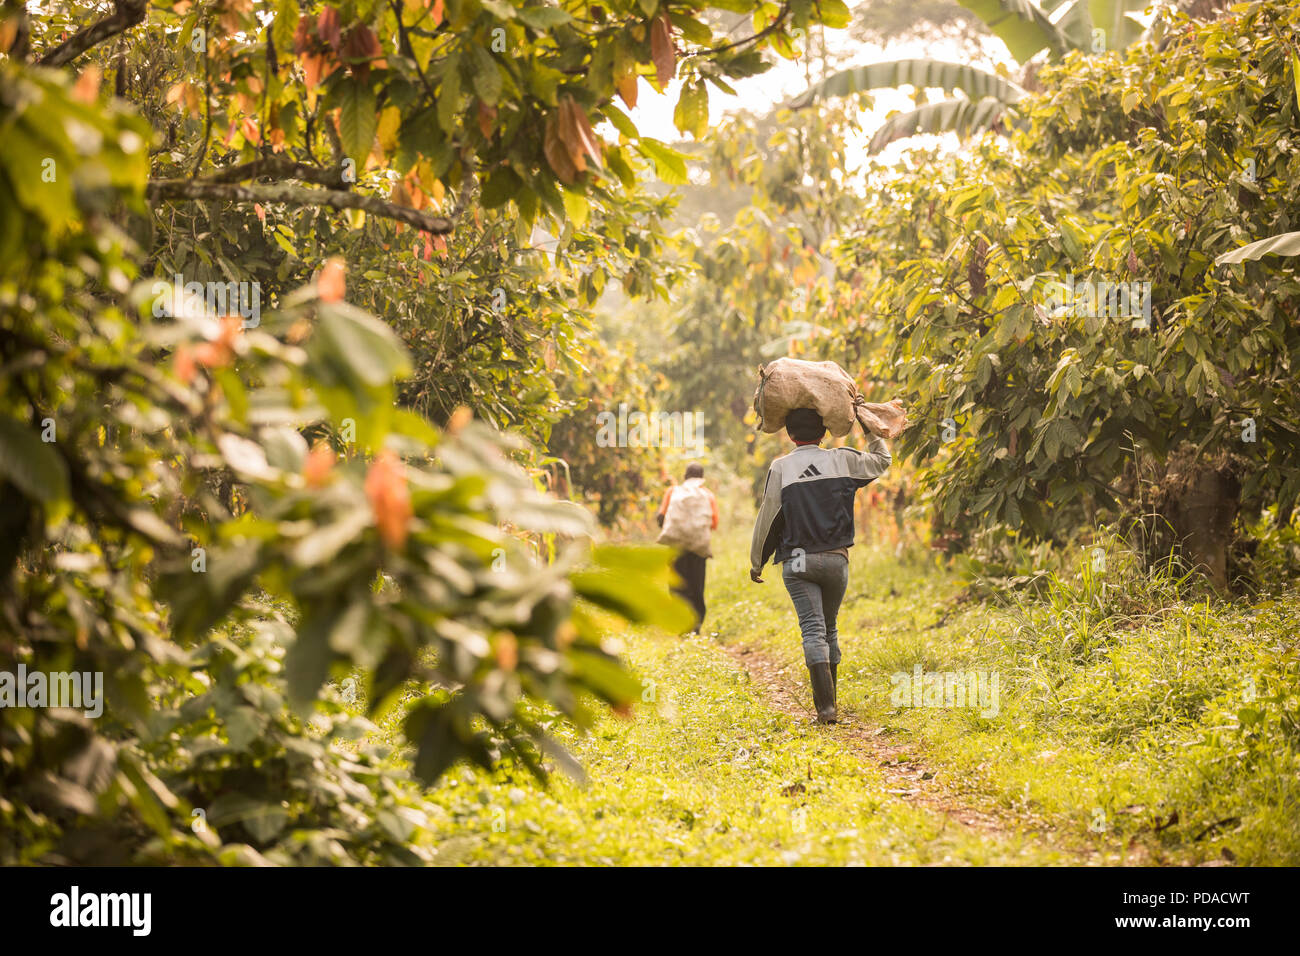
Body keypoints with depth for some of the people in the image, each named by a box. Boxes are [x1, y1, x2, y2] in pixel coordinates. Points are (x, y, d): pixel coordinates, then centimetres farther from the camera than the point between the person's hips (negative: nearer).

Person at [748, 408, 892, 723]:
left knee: (813, 629, -8)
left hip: (797, 561, -2)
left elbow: (768, 518, -1)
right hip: (835, 558, 2)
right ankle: (829, 698, 21)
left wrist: (757, 561, 9)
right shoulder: (842, 460, 5)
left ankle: (825, 705, -22)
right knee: (829, 628, 17)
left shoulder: (780, 468, -2)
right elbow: (881, 460, 23)